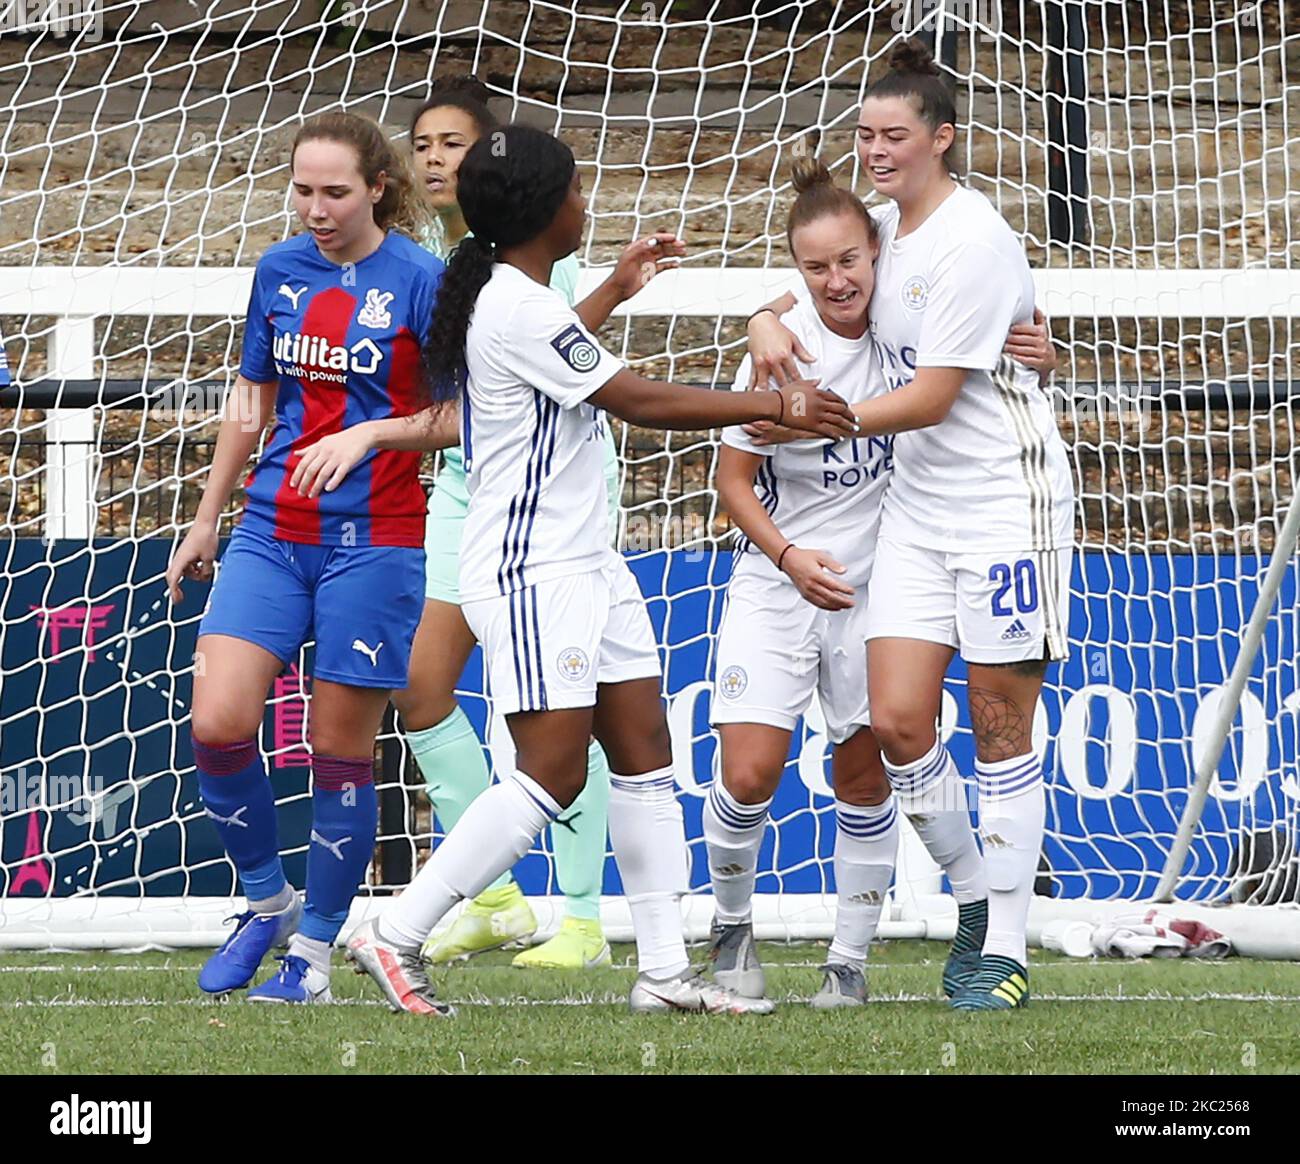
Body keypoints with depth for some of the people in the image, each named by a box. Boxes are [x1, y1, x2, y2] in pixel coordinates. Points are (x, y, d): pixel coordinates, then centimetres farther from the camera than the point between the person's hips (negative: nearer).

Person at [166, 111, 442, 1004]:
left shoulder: (421, 280, -7)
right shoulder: (280, 271, 8)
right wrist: (207, 520, 22)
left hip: (374, 539, -4)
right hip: (273, 530, 4)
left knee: (341, 749, 1)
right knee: (218, 723, -10)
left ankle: (314, 949, 14)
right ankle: (267, 902, 12)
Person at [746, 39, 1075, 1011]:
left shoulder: (973, 243, -16)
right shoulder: (885, 229, 9)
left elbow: (930, 397, -17)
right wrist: (770, 322, 1)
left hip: (1008, 500, -7)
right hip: (919, 503, 7)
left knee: (1000, 730, -2)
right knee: (896, 720, -4)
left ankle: (1006, 950, 3)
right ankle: (980, 901, 14)